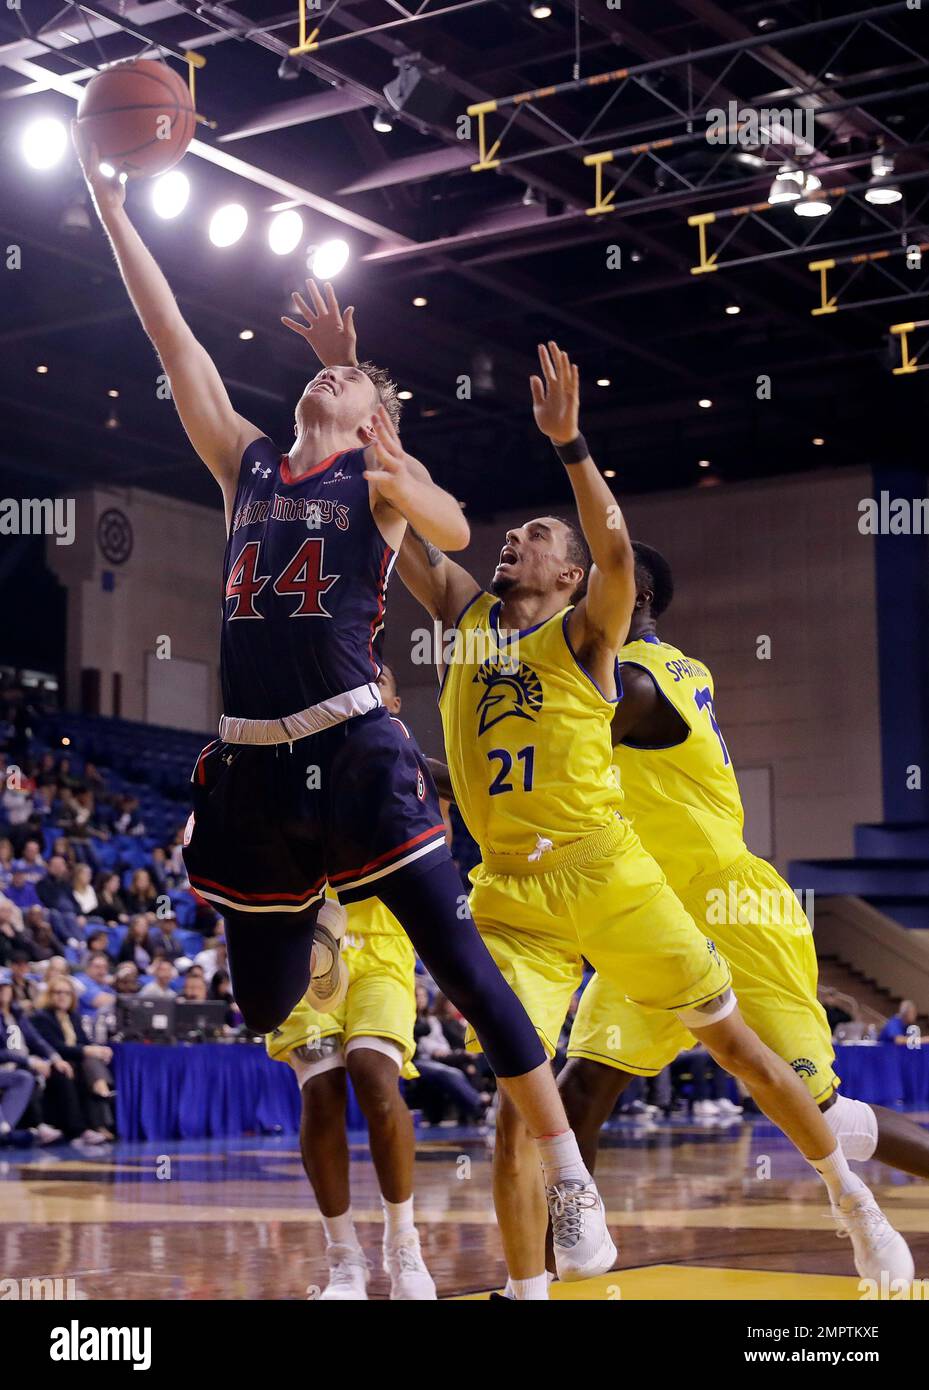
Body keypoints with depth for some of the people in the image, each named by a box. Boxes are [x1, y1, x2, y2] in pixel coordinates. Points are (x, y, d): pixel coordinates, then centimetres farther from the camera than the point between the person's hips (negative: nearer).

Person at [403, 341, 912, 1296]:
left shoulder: (583, 636, 2)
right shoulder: (465, 617, 13)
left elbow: (616, 549, -19)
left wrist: (568, 443, -28)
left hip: (609, 882, -3)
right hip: (510, 898, 3)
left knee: (733, 1043, 8)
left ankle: (855, 1205, 25)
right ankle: (529, 1292, -2)